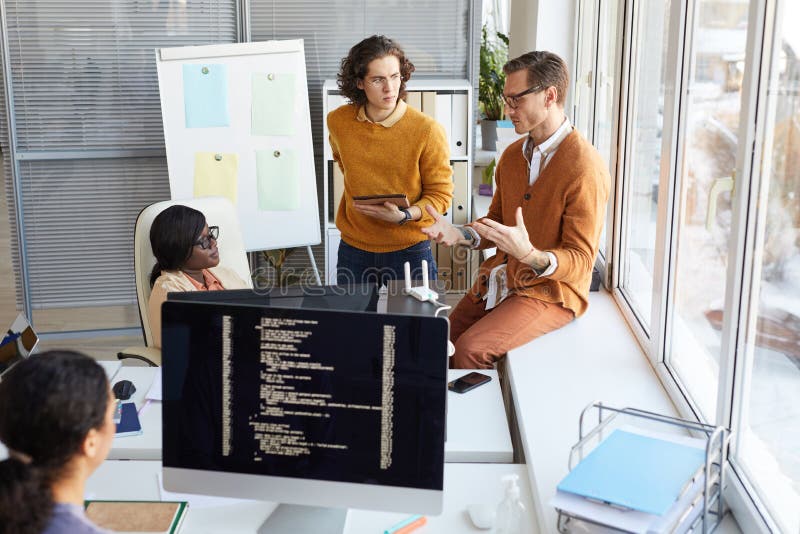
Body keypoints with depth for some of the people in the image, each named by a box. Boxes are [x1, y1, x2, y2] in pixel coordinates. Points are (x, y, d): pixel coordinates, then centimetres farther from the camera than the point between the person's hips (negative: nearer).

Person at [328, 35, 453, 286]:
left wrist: (404, 215, -24)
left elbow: (440, 194, -9)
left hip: (409, 250, -3)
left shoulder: (427, 130, -15)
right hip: (353, 249, 3)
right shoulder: (338, 121, -3)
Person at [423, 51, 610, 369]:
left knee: (469, 350, -23)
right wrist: (458, 235, -3)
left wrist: (530, 255, -38)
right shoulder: (513, 155, 8)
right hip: (501, 280, 7)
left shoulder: (585, 169, -19)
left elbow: (581, 260, -19)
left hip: (551, 292, -7)